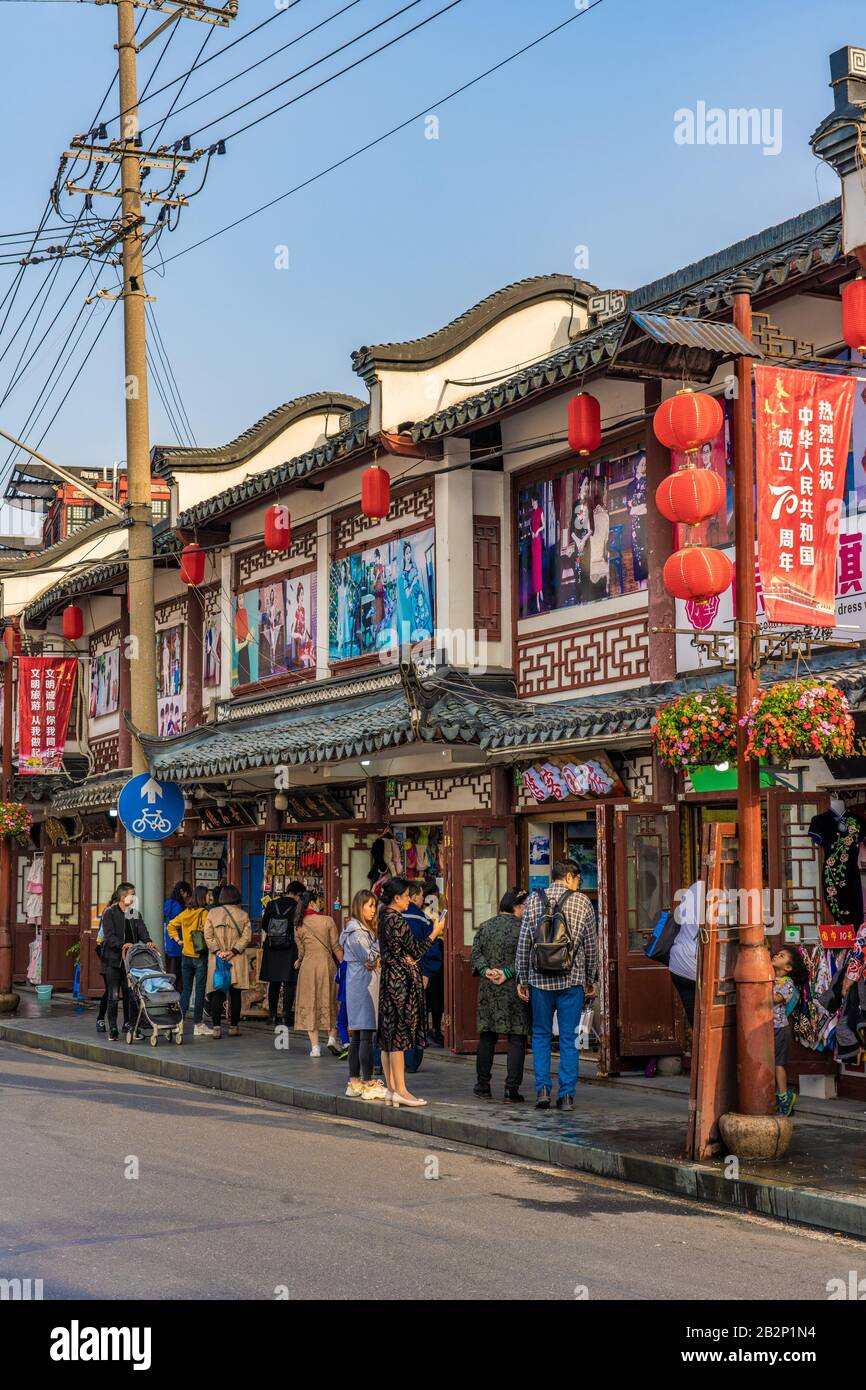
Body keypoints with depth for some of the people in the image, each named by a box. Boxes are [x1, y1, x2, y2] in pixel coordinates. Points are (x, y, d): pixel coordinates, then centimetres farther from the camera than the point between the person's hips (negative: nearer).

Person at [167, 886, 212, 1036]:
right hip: (200, 956, -6)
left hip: (185, 955, 6)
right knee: (200, 990, 1)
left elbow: (171, 926, 12)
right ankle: (198, 1025, 4)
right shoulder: (204, 913, -13)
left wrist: (178, 940, 10)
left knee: (186, 990, 13)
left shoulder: (185, 913, 5)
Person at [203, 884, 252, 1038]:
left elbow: (208, 935, -6)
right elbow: (246, 936, -6)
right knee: (235, 994, 7)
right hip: (237, 961, 0)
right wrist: (233, 951, -10)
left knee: (217, 993, 1)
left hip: (217, 960, 0)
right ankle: (233, 1027, 10)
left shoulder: (212, 913, 3)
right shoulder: (243, 915, 3)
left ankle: (216, 1027, -7)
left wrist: (217, 951, -9)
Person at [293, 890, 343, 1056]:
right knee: (330, 1002, 11)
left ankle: (315, 1046, 1)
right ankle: (332, 1037, -5)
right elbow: (336, 947, -2)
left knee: (309, 1004, 5)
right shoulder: (328, 921, -4)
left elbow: (301, 950, 11)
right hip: (326, 963, -2)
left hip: (307, 966, 2)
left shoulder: (299, 925, 4)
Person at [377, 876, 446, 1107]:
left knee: (389, 1036, 10)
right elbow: (416, 951, -12)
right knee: (399, 1035, -7)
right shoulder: (396, 920, -16)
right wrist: (435, 933, 0)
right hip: (402, 981, -10)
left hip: (389, 978, 10)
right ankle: (400, 1091, -5)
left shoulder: (384, 917, 12)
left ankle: (391, 1087, 15)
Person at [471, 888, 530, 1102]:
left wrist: (485, 970, -6)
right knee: (516, 1039, 0)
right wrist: (508, 973, -11)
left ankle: (483, 1086, 18)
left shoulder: (484, 927, 8)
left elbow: (475, 953, 3)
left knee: (487, 1037, 15)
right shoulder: (522, 929, -8)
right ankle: (511, 1090, -4)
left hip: (488, 990, 5)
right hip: (515, 990, -5)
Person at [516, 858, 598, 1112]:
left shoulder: (534, 901, 2)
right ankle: (566, 1095, 4)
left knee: (541, 1035, 13)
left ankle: (542, 1088, 4)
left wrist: (522, 979, 9)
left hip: (540, 979, 1)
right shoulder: (582, 902, -1)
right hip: (572, 978, -1)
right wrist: (591, 979, 13)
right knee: (568, 1038, 5)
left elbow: (523, 944, 1)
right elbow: (591, 945, 3)